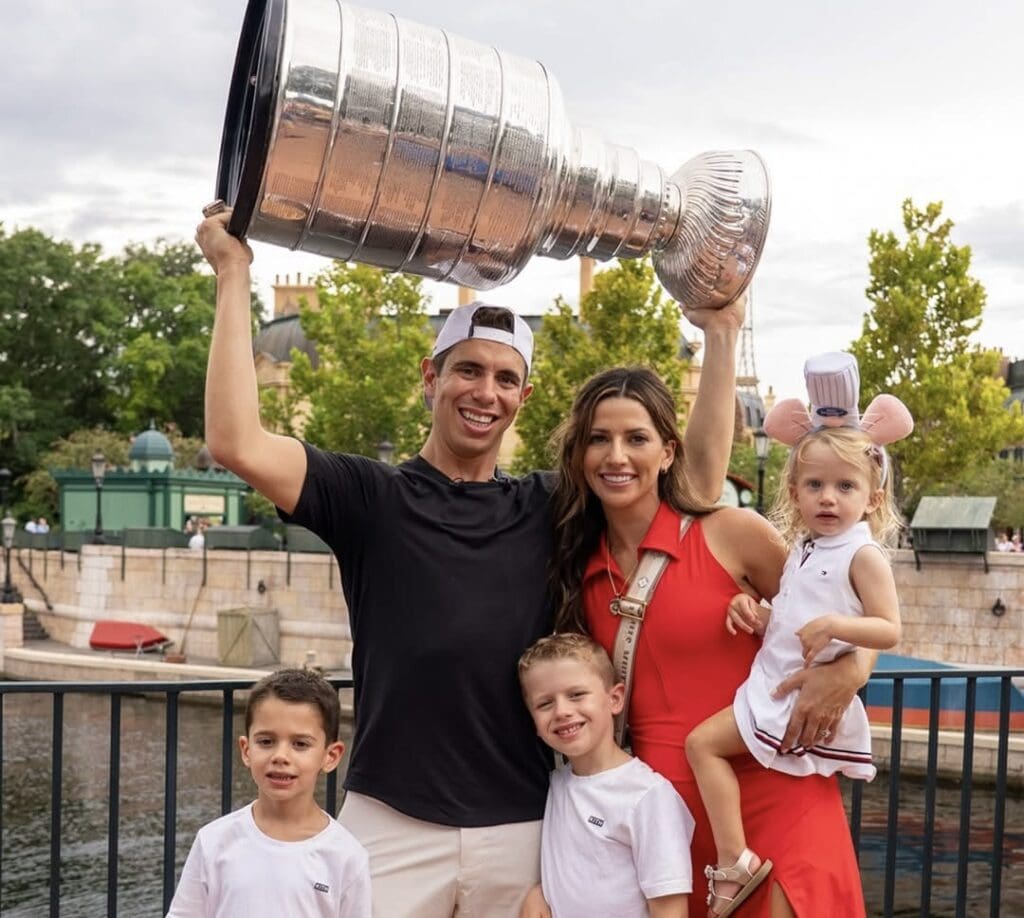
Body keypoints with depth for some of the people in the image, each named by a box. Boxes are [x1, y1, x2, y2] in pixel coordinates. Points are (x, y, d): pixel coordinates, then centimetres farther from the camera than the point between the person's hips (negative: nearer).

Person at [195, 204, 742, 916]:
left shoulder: (550, 509, 9)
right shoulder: (372, 497, 1)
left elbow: (701, 477, 5)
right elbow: (238, 444, -13)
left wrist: (722, 331, 0)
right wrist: (234, 273, -11)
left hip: (524, 830, 3)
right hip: (392, 824, -2)